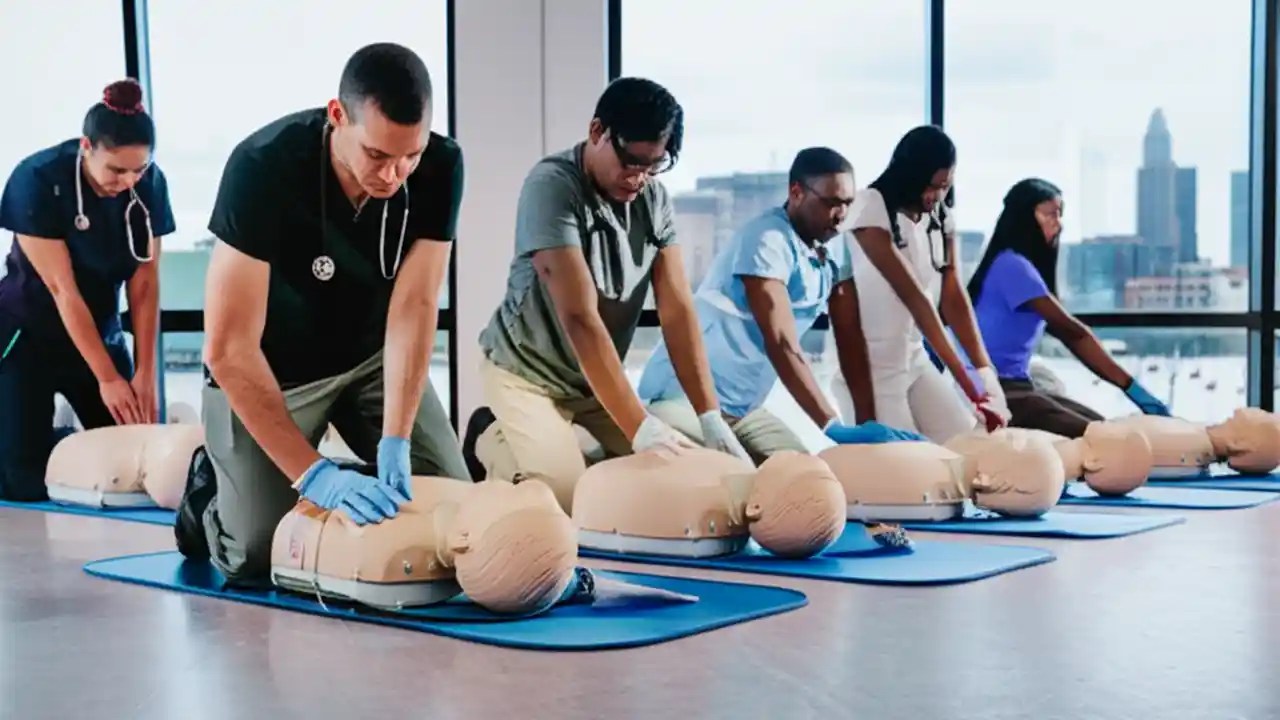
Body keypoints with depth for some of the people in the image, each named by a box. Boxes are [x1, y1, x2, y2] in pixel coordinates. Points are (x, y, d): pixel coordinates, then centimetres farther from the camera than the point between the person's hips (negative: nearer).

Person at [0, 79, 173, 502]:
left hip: (101, 333, 4)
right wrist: (107, 378, -22)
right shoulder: (37, 180, -23)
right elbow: (62, 290, -23)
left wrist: (145, 373, -14)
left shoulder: (150, 183, -11)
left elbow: (144, 284, -9)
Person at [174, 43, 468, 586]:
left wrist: (394, 443, -33)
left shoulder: (441, 167, -22)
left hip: (372, 355, 4)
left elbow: (413, 306, -22)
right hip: (269, 367, -3)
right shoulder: (263, 167, -33)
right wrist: (314, 473, -40)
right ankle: (208, 495, 21)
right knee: (258, 555, -10)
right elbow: (229, 347, -34)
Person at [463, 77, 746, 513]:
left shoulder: (654, 197, -8)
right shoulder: (552, 186, -26)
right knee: (566, 500, -19)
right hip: (528, 371, -6)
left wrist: (710, 417, -21)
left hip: (598, 375, 6)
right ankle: (491, 439, 10)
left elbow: (676, 309, -11)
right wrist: (640, 427, -38)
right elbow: (580, 317, -32)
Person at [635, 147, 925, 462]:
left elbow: (850, 338, 5)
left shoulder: (834, 248, 3)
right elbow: (781, 345, -29)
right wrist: (834, 427, -35)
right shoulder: (768, 241, -21)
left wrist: (867, 420, -4)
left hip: (744, 408, 8)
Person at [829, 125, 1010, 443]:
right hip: (868, 363, -7)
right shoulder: (871, 210, -17)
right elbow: (914, 296, -22)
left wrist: (985, 368, -16)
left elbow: (953, 297, -2)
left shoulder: (941, 216, 5)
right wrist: (966, 381, -25)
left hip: (915, 358, 7)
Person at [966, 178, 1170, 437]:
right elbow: (1072, 331, -18)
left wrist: (1131, 387, 3)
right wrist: (1132, 386, -17)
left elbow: (1068, 334, 12)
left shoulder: (1023, 266, 17)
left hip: (1015, 385, 10)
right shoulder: (1012, 265, -14)